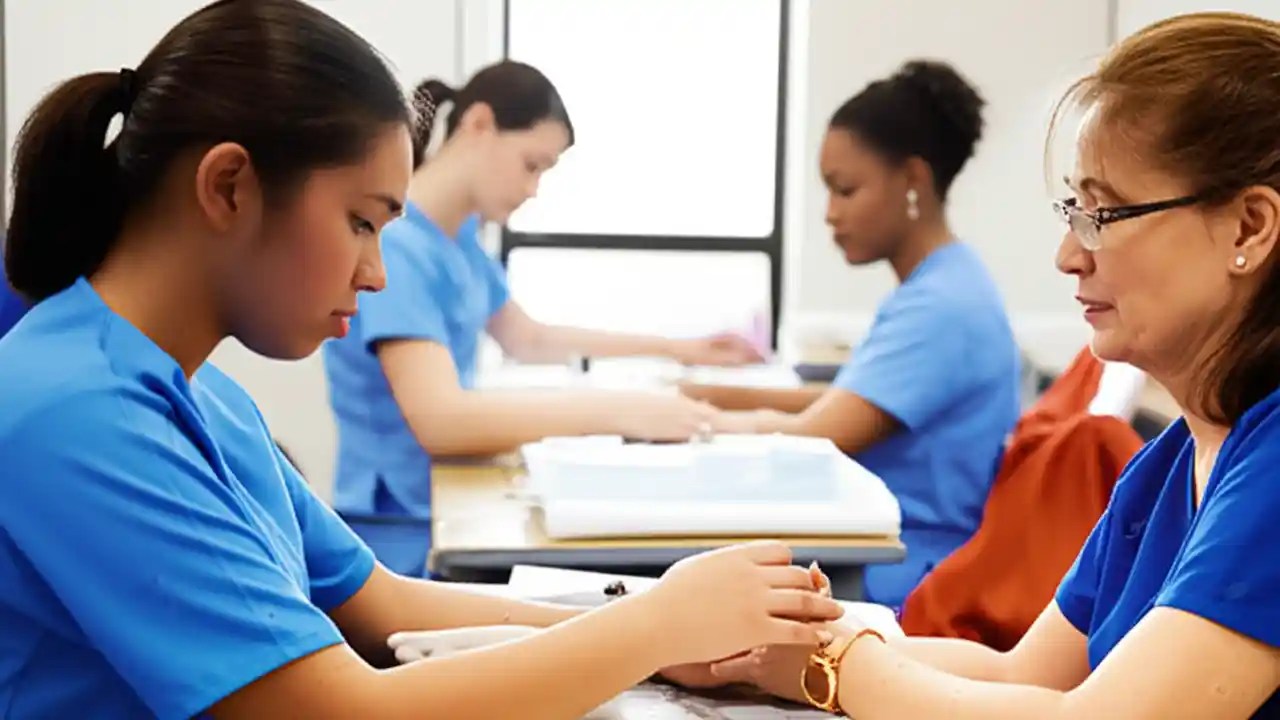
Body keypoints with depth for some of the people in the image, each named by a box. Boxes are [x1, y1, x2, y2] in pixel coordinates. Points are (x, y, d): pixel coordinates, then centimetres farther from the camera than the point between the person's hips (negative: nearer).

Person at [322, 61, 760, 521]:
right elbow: (439, 420, -32)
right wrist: (617, 411, -34)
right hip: (397, 521, -8)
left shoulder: (460, 237, 8)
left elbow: (527, 339, 25)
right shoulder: (393, 245, -20)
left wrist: (673, 349, 20)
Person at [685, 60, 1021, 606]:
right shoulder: (936, 287, 14)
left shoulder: (939, 305, -20)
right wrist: (708, 396, 5)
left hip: (908, 586, -10)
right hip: (889, 557, 10)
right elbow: (845, 405, 15)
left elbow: (810, 438, -22)